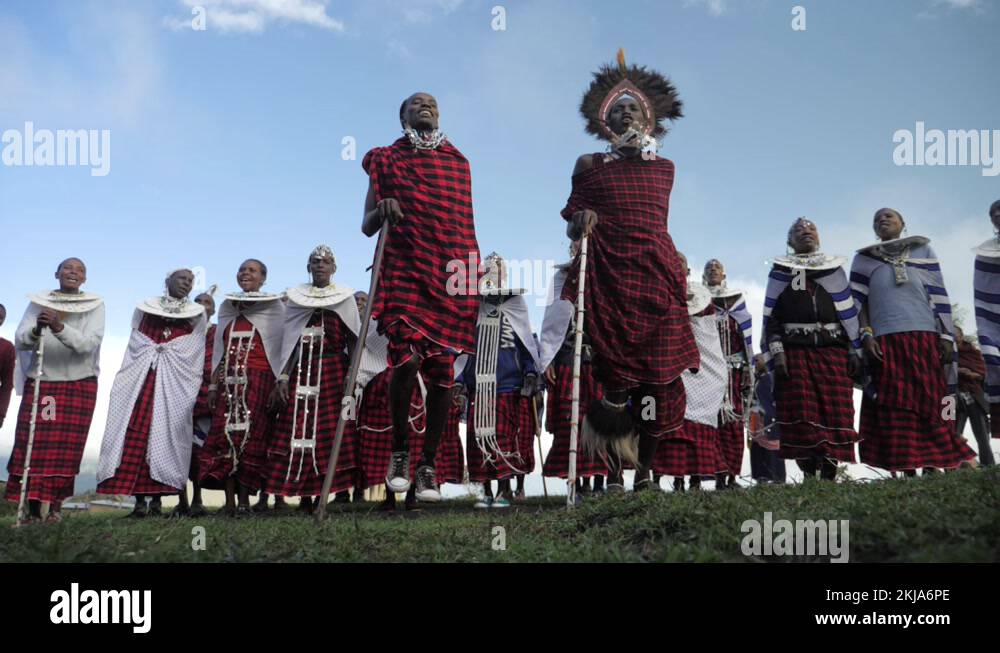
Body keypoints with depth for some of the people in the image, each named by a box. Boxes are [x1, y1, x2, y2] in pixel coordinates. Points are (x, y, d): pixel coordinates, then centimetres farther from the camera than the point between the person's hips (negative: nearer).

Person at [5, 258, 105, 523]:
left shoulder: (94, 305, 1)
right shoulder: (39, 301, 6)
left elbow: (89, 343, -13)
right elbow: (19, 340, -2)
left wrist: (59, 327, -27)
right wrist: (36, 330, -23)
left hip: (79, 384, -1)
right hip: (40, 382, 2)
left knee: (66, 448, -3)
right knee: (32, 445, -3)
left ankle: (56, 508, 4)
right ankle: (33, 511, 3)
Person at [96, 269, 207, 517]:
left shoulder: (196, 314, 11)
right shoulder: (145, 308, 14)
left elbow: (193, 355, 10)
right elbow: (135, 345, 16)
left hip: (175, 385, -1)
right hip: (141, 382, 1)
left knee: (165, 435, -6)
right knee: (136, 434, -8)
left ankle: (156, 498, -1)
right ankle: (139, 500, -7)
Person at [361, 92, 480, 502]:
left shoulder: (457, 162, 20)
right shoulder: (386, 160, 14)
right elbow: (367, 226, 11)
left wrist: (477, 269, 11)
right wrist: (382, 211, -11)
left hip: (450, 274, 3)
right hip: (403, 271, -2)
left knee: (442, 369, 0)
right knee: (407, 357, -21)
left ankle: (427, 465, 12)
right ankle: (399, 451, 3)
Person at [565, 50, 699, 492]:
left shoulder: (664, 167, 16)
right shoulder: (590, 166, 10)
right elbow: (573, 226, 6)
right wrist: (581, 222, -11)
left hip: (655, 276, 2)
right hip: (608, 277, -2)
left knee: (658, 375, -3)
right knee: (612, 372, -6)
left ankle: (645, 472, 5)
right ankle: (614, 474, 1)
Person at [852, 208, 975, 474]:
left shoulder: (923, 249, 16)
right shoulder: (864, 258, 15)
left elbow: (939, 295, 10)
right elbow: (858, 301, 8)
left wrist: (947, 336, 1)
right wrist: (866, 335, -6)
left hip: (925, 338, 1)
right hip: (885, 342, 0)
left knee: (930, 407, -2)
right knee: (895, 411, -5)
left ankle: (933, 468, 1)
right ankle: (907, 471, -4)